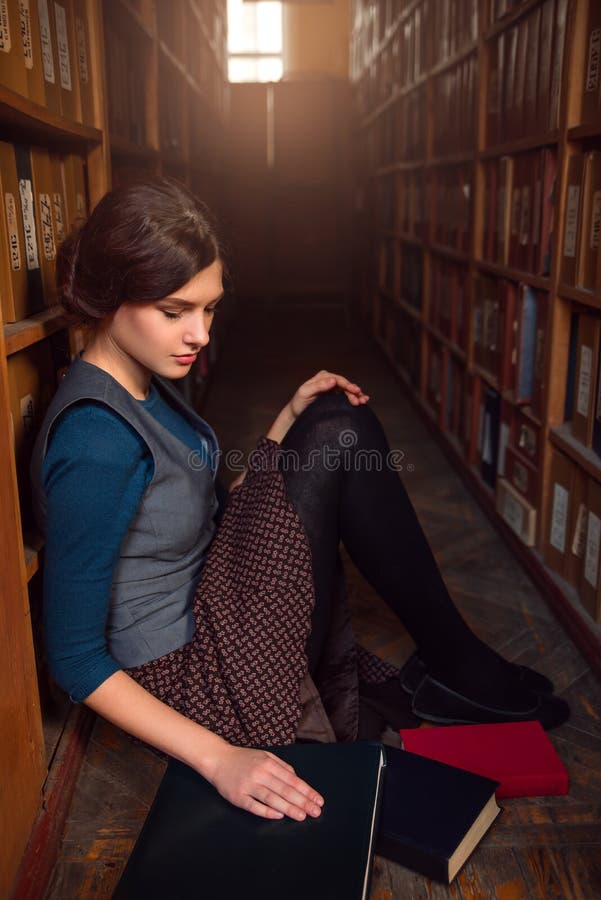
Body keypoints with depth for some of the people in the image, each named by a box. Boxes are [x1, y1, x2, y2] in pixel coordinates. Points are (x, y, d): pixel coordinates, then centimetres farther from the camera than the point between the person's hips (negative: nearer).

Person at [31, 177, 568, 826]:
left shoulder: (144, 382, 3)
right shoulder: (94, 443, -26)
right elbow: (74, 657, -22)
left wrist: (290, 420, 3)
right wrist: (218, 758, -26)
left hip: (208, 598, 9)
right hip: (194, 685, -9)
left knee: (338, 426, 4)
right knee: (337, 443, -15)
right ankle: (454, 666, 2)